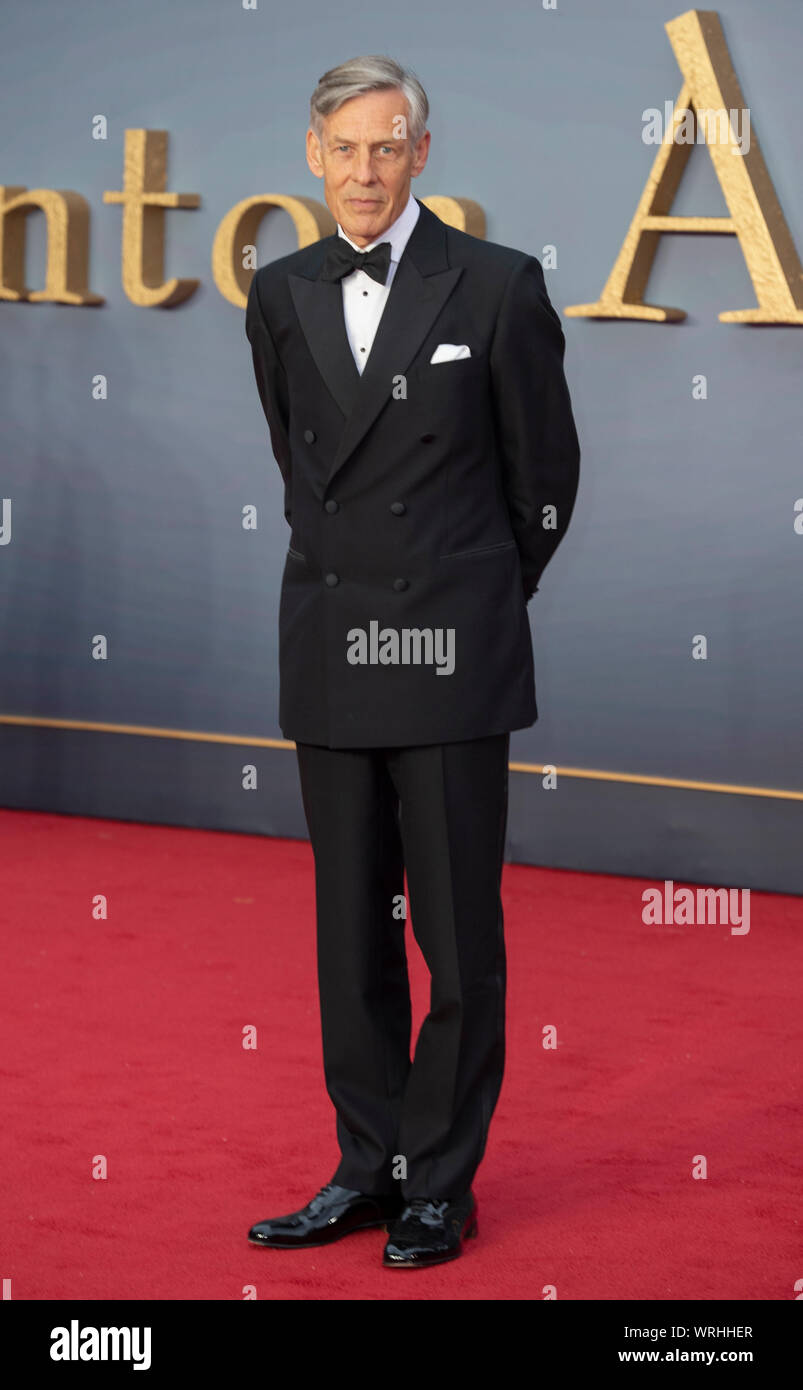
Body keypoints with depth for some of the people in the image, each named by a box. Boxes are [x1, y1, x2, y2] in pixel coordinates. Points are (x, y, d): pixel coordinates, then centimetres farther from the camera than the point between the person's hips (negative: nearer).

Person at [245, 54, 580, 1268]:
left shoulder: (497, 288, -5)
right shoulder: (282, 297, 7)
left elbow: (545, 473, 4)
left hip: (451, 661, -4)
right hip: (329, 656, 4)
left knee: (460, 936, 0)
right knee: (350, 933, 9)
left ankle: (442, 1182, 10)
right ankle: (368, 1167, 18)